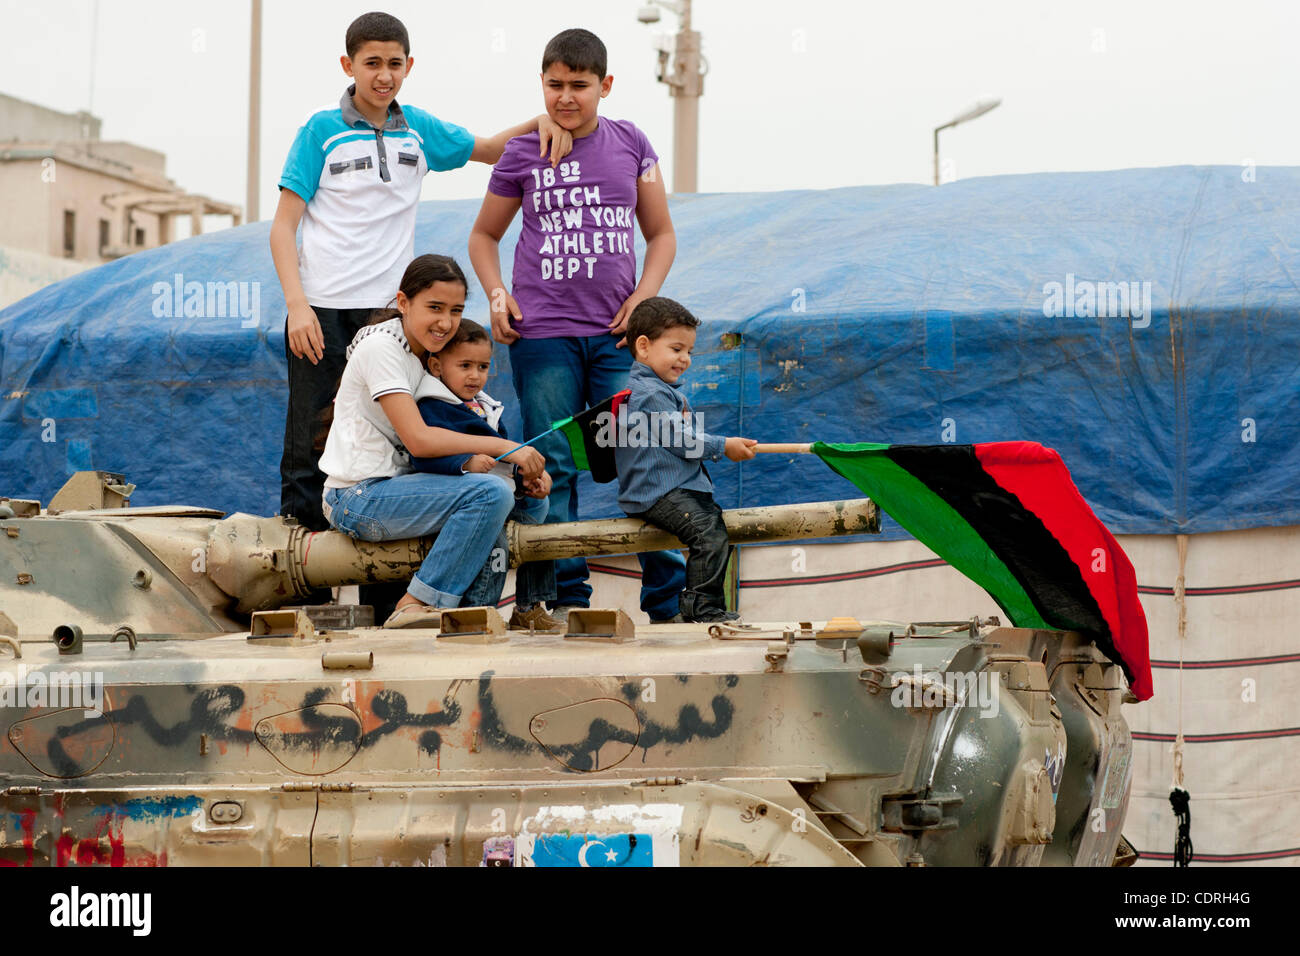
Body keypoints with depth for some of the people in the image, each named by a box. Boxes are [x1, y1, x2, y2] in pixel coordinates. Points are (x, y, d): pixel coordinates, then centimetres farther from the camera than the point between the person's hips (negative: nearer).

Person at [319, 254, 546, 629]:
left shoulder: (424, 353, 14)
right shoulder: (381, 347, -12)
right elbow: (419, 440, -22)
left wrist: (529, 470, -8)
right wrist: (504, 448, -21)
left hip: (391, 487, 9)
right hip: (357, 498, -9)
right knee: (491, 492, -25)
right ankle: (415, 606, -20)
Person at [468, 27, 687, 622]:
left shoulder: (630, 144, 8)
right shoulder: (523, 155, 6)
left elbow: (661, 234, 15)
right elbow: (484, 236, 18)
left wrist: (645, 295, -1)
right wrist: (497, 295, 1)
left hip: (616, 332, 1)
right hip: (543, 334, 0)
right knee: (551, 468, 0)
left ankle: (670, 601, 0)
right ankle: (567, 601, 6)